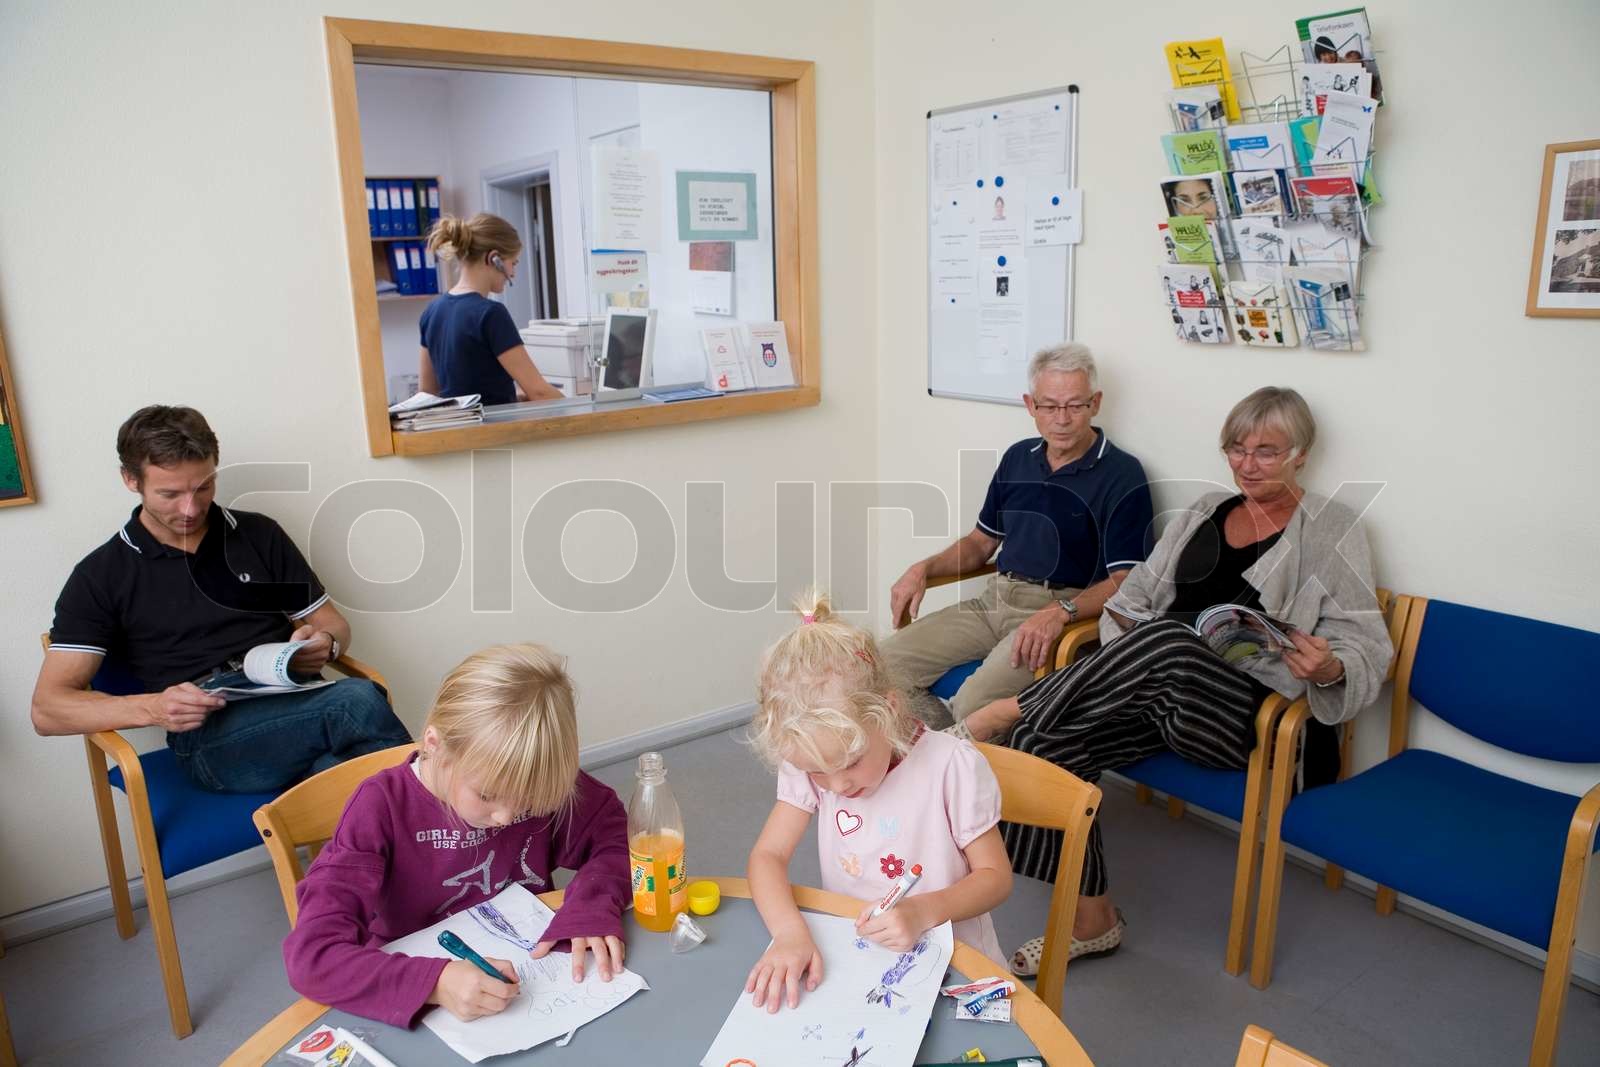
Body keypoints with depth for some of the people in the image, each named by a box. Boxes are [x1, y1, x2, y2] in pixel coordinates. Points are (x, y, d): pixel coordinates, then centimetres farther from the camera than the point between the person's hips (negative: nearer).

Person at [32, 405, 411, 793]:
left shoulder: (260, 535, 16)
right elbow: (47, 709, 2)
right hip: (208, 736, -3)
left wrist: (324, 643, -5)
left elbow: (334, 625, 21)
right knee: (357, 702, -35)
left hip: (294, 707, 3)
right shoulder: (102, 576, 9)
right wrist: (153, 707, -18)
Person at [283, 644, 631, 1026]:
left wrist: (594, 905, -21)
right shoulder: (383, 809, -18)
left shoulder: (535, 780, -11)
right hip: (424, 1009, -2)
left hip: (535, 976, 2)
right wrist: (435, 982, -36)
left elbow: (617, 834, -2)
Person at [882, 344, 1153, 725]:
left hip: (1065, 612, -6)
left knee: (973, 705, -30)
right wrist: (924, 568, 5)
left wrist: (1061, 612, -29)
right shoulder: (1017, 457, 14)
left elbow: (1124, 581, -12)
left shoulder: (1122, 475, -6)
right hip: (993, 600, 7)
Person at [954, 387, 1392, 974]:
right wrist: (1122, 655, -1)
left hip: (1244, 714, -5)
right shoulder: (1202, 513, 21)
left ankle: (1015, 708, -21)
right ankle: (1091, 920, -7)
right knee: (1045, 743, -20)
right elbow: (1139, 594, 20)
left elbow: (1366, 646, 1)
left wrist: (1330, 667, -23)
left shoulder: (1333, 530, 6)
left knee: (1165, 640, -37)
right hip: (1160, 696, 5)